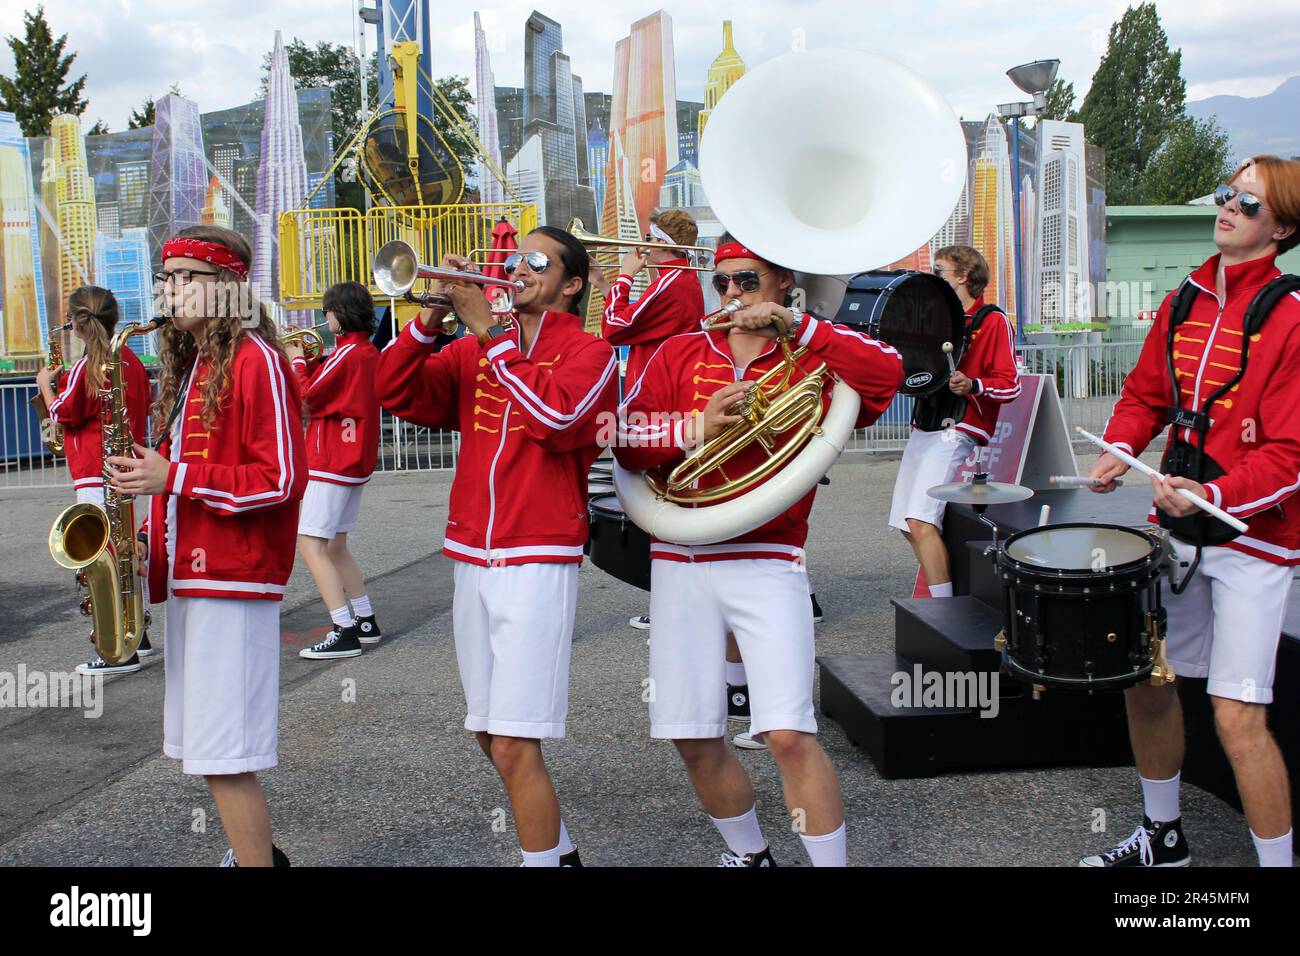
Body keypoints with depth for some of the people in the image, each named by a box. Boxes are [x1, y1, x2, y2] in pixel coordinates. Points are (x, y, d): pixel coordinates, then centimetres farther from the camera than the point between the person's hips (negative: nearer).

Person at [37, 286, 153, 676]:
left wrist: (46, 385, 9)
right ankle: (135, 634, 27)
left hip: (96, 475, -8)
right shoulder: (131, 360, 8)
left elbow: (62, 414, -7)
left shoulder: (86, 367, -14)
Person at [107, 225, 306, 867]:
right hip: (187, 574, 9)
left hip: (233, 580, -9)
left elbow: (281, 479, -17)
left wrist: (174, 478, -18)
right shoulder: (191, 363, 17)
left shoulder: (255, 361, -11)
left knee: (222, 758, -8)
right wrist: (155, 542, 8)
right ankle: (255, 850, 33)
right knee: (195, 748, 16)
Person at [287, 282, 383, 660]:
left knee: (310, 544, -10)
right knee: (335, 546, 18)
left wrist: (296, 360, 0)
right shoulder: (369, 352, 12)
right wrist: (309, 358, 9)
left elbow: (308, 397, -15)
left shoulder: (347, 352, -16)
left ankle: (345, 632, -14)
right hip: (357, 460, 10)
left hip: (331, 461, -10)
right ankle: (365, 621, 22)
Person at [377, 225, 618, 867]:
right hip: (471, 558, 6)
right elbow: (395, 392, 6)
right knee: (490, 734, 14)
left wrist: (487, 329, -16)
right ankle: (560, 850, 32)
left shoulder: (588, 352, -1)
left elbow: (556, 415, -20)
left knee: (513, 748, -11)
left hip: (537, 562, -6)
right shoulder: (477, 351, 14)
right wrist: (432, 317, -7)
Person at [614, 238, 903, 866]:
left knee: (789, 735, -13)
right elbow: (627, 440, 2)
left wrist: (795, 325, -13)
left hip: (768, 564, -3)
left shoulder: (814, 361, 5)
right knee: (694, 741, 8)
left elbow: (887, 372, -15)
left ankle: (831, 862, 4)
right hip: (680, 563, 3)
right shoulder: (681, 354, 12)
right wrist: (697, 427, -15)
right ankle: (747, 855, 30)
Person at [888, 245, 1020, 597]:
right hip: (923, 426, 9)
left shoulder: (992, 320, -4)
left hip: (956, 430, -9)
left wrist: (972, 385, -27)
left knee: (920, 522, -21)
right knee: (907, 525, 4)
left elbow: (1010, 384, -10)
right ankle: (943, 594, 15)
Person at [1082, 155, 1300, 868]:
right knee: (1144, 679, 14)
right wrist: (1121, 449, -2)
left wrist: (1214, 495, -30)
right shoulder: (1185, 302, 9)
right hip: (1176, 523, 7)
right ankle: (1162, 836, 35)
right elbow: (1147, 393, 18)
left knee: (1237, 716, -10)